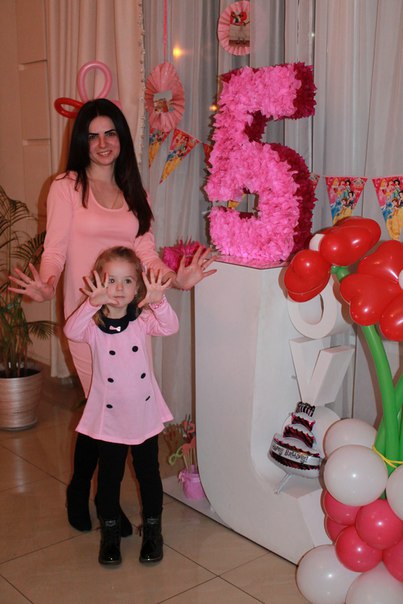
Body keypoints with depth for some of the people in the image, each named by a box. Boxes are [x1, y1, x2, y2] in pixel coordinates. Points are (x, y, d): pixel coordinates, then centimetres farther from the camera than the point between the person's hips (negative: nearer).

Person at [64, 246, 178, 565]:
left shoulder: (143, 320, -7)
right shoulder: (93, 326, -11)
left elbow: (170, 327, -25)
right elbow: (71, 331, -32)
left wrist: (158, 301, -46)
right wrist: (93, 303, -48)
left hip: (145, 414, 1)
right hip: (109, 418, -1)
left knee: (149, 473, 15)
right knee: (109, 476, 13)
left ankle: (152, 530, 35)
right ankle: (110, 533, 34)